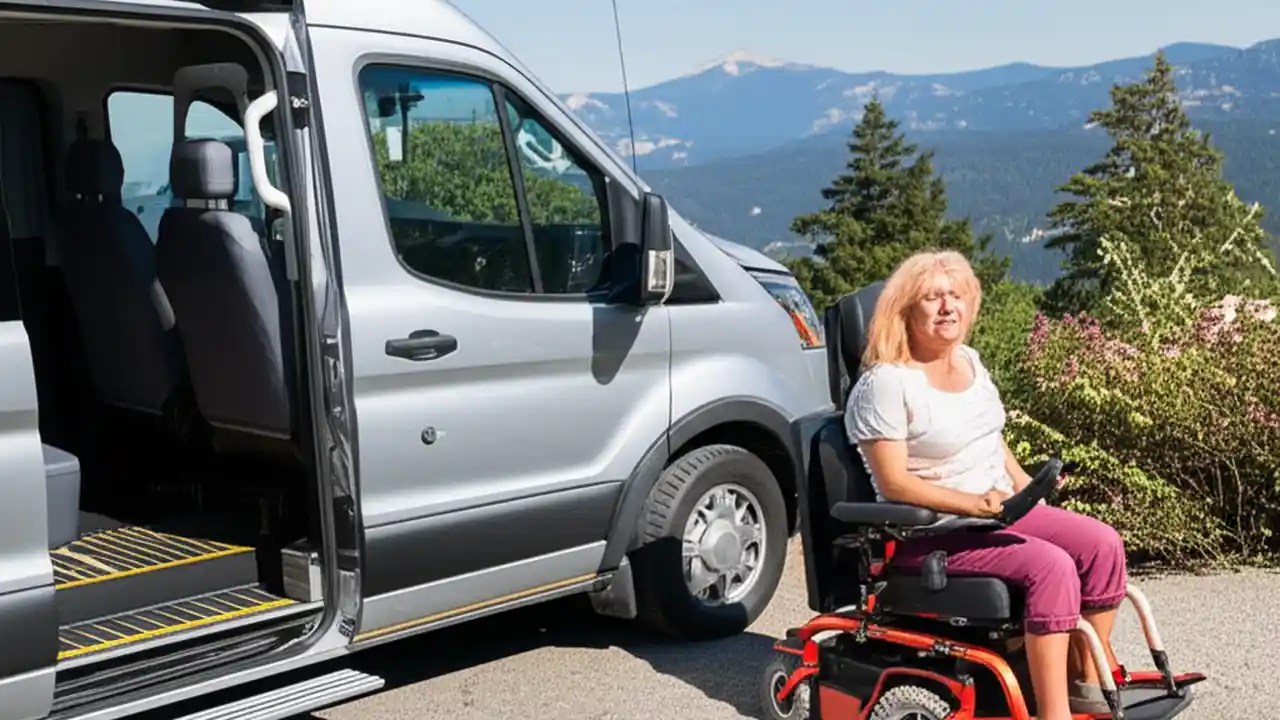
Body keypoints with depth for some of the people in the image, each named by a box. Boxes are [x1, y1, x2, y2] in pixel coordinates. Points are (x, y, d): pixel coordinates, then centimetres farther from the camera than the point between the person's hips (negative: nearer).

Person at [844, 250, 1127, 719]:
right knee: (1051, 567, -28)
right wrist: (974, 504, -26)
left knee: (1102, 544, -8)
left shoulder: (969, 359, 9)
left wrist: (1021, 482, 6)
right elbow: (894, 483, -20)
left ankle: (1088, 681, 6)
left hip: (999, 510, 8)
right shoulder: (886, 383, -17)